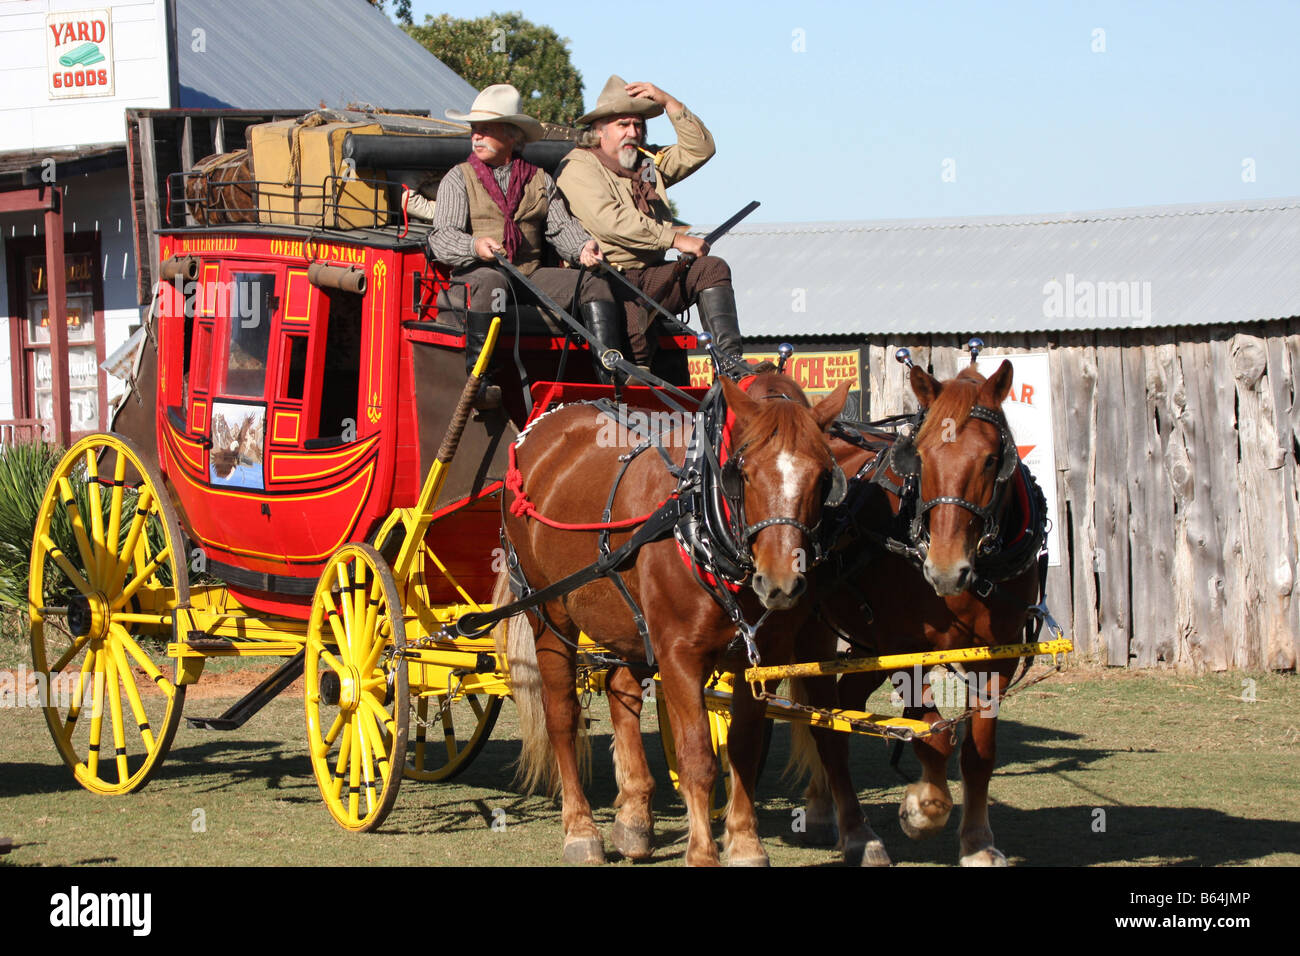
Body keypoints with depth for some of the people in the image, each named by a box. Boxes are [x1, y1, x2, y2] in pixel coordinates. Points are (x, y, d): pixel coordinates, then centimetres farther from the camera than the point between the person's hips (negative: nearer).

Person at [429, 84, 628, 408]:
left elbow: (561, 226, 10)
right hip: (476, 271, -4)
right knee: (490, 282, -39)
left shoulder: (539, 181, 21)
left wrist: (582, 248, -15)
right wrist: (474, 246, -27)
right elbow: (442, 238, -3)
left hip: (532, 275, 4)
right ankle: (478, 379, -42)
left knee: (594, 282, -17)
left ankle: (612, 378, -28)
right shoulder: (458, 180, 10)